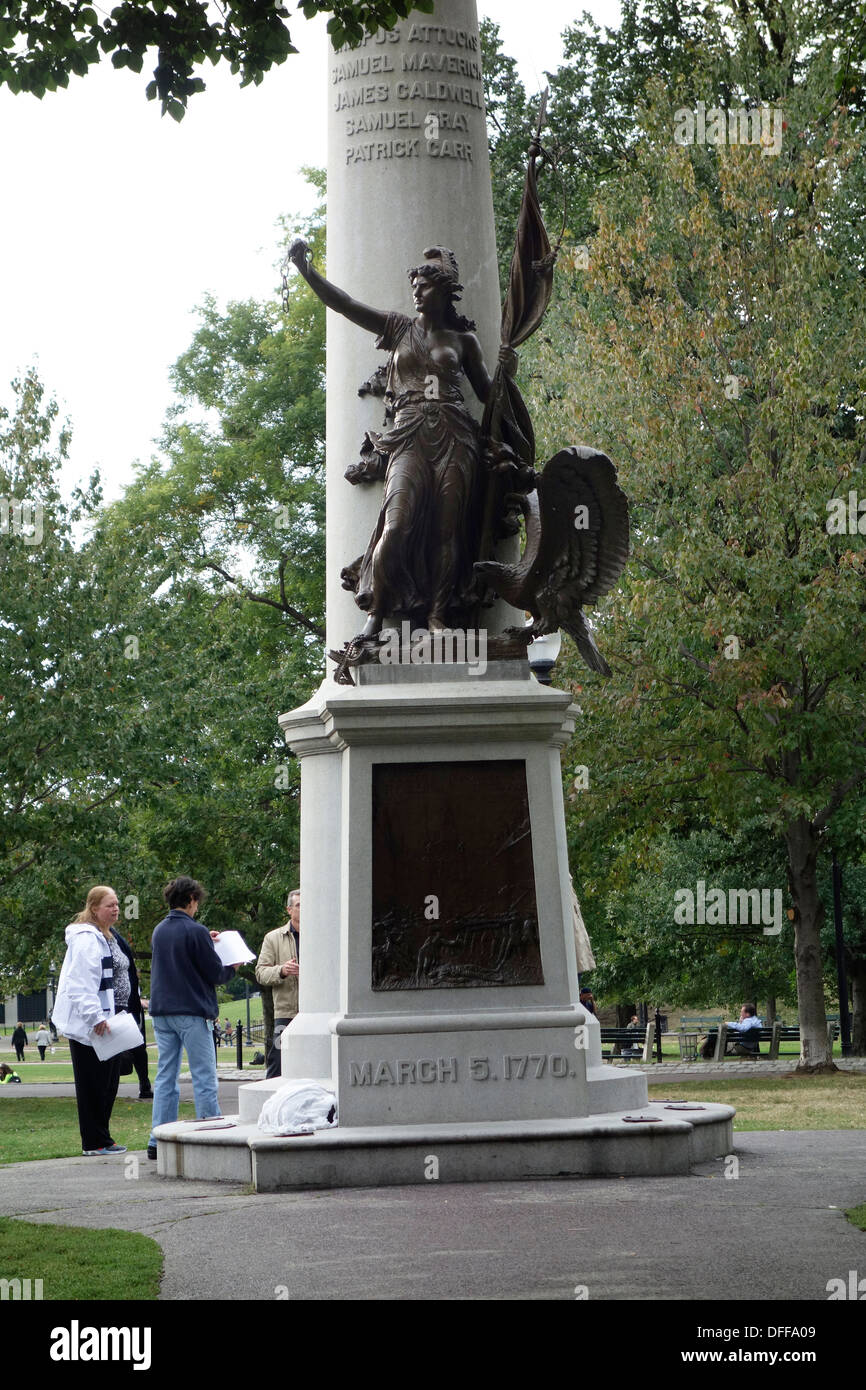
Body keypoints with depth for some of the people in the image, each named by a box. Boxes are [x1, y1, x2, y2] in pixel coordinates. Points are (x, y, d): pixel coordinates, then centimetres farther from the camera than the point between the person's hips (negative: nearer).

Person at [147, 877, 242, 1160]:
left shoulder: (159, 931, 10)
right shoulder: (195, 931, -11)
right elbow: (215, 973, -9)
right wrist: (232, 968, 11)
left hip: (161, 1013, 7)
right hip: (191, 1012, -7)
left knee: (165, 1078, 8)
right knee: (204, 1078, -2)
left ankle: (158, 1141, 6)